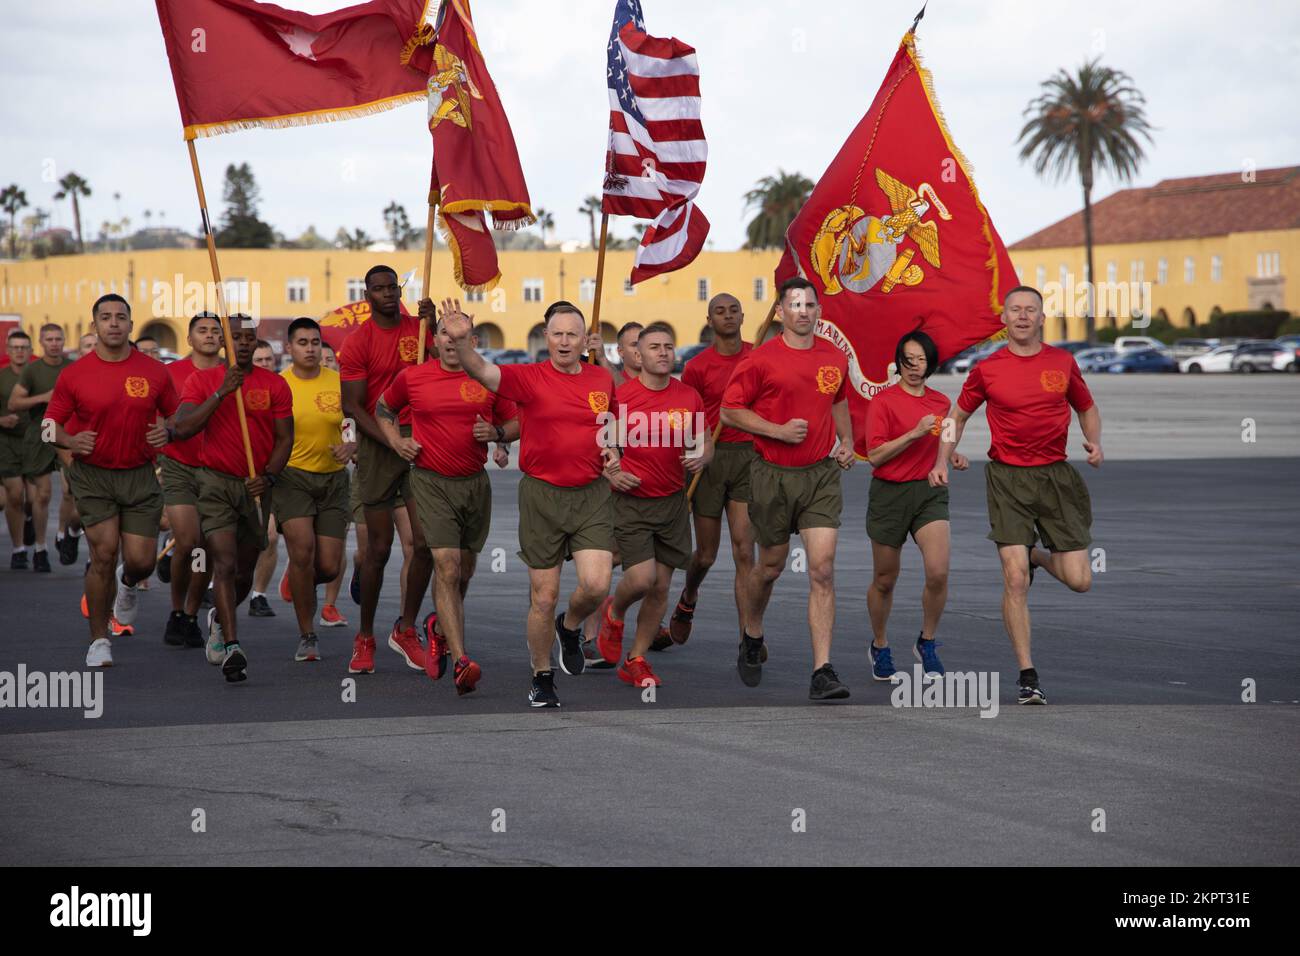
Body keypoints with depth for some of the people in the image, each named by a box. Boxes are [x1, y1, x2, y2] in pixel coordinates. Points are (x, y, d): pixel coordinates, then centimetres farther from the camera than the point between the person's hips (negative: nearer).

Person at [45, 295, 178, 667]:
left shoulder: (155, 372, 1)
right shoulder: (73, 375, -3)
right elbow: (51, 423, 4)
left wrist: (167, 432, -10)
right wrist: (70, 440, -17)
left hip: (140, 476, 1)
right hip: (92, 475, -1)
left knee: (141, 561, -3)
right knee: (103, 555, -10)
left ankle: (128, 584, 37)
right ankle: (99, 640, 6)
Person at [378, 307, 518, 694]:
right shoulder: (411, 378, 0)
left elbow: (517, 423, 12)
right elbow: (383, 409, 19)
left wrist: (496, 433, -8)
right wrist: (396, 441, 4)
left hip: (475, 483, 3)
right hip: (432, 483, -3)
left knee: (463, 571, 14)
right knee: (447, 567, -15)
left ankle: (439, 629, 44)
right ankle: (460, 661, -21)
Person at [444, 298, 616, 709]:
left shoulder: (602, 379, 6)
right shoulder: (530, 378, -7)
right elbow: (482, 372, -25)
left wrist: (611, 447, 4)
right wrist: (462, 341, -45)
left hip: (591, 495, 2)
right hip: (542, 494, -2)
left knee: (596, 585, -14)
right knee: (544, 597, 4)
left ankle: (570, 628, 21)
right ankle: (542, 679, 21)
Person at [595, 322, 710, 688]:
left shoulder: (689, 397, 3)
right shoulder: (620, 396, -9)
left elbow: (706, 442, 15)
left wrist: (700, 457, -7)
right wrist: (610, 474, -15)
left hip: (672, 502, 4)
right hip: (631, 501, -4)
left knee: (661, 587, 5)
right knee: (642, 578, -16)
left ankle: (636, 661, 19)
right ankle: (613, 613, 19)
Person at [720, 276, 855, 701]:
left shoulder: (835, 358, 6)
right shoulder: (761, 359, -7)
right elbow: (730, 411, -5)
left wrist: (846, 443, 13)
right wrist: (779, 430, -15)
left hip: (821, 474, 2)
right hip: (773, 475, -2)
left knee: (822, 570, -11)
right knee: (770, 566, 14)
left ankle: (822, 672, -13)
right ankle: (752, 638, 44)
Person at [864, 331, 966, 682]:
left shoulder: (941, 402, 9)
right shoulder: (884, 400, -7)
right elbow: (875, 455, -14)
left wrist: (953, 457, 6)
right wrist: (915, 432, -21)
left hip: (930, 492, 3)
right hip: (889, 493, -3)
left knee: (938, 573, -17)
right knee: (884, 580, 9)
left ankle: (927, 642, 5)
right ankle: (880, 646, 33)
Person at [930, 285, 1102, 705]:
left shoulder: (1063, 362, 5)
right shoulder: (987, 369, 1)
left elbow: (1088, 409, 19)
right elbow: (958, 416, 15)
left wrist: (1094, 442, -1)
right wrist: (942, 461, 3)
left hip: (1056, 476, 2)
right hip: (1007, 480, -2)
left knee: (1079, 580, -2)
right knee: (1015, 579, -11)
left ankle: (1039, 555, 33)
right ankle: (1027, 676, -2)